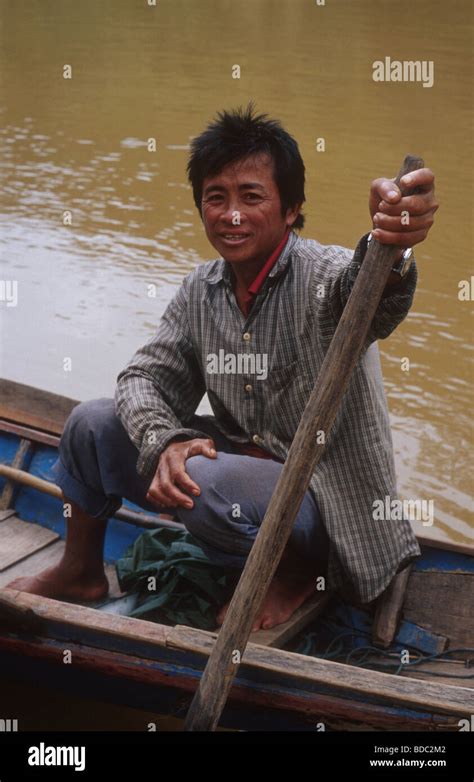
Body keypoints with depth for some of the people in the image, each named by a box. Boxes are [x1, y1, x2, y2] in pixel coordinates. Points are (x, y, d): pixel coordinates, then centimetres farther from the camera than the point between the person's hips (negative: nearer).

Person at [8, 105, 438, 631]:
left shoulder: (324, 276, -20)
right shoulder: (202, 290, 1)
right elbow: (146, 376, 1)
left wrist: (390, 250, -70)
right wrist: (166, 442, -22)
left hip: (325, 497, -6)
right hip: (238, 465, 7)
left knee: (204, 481, -35)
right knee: (92, 423, 1)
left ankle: (294, 574, -4)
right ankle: (81, 572, 23)